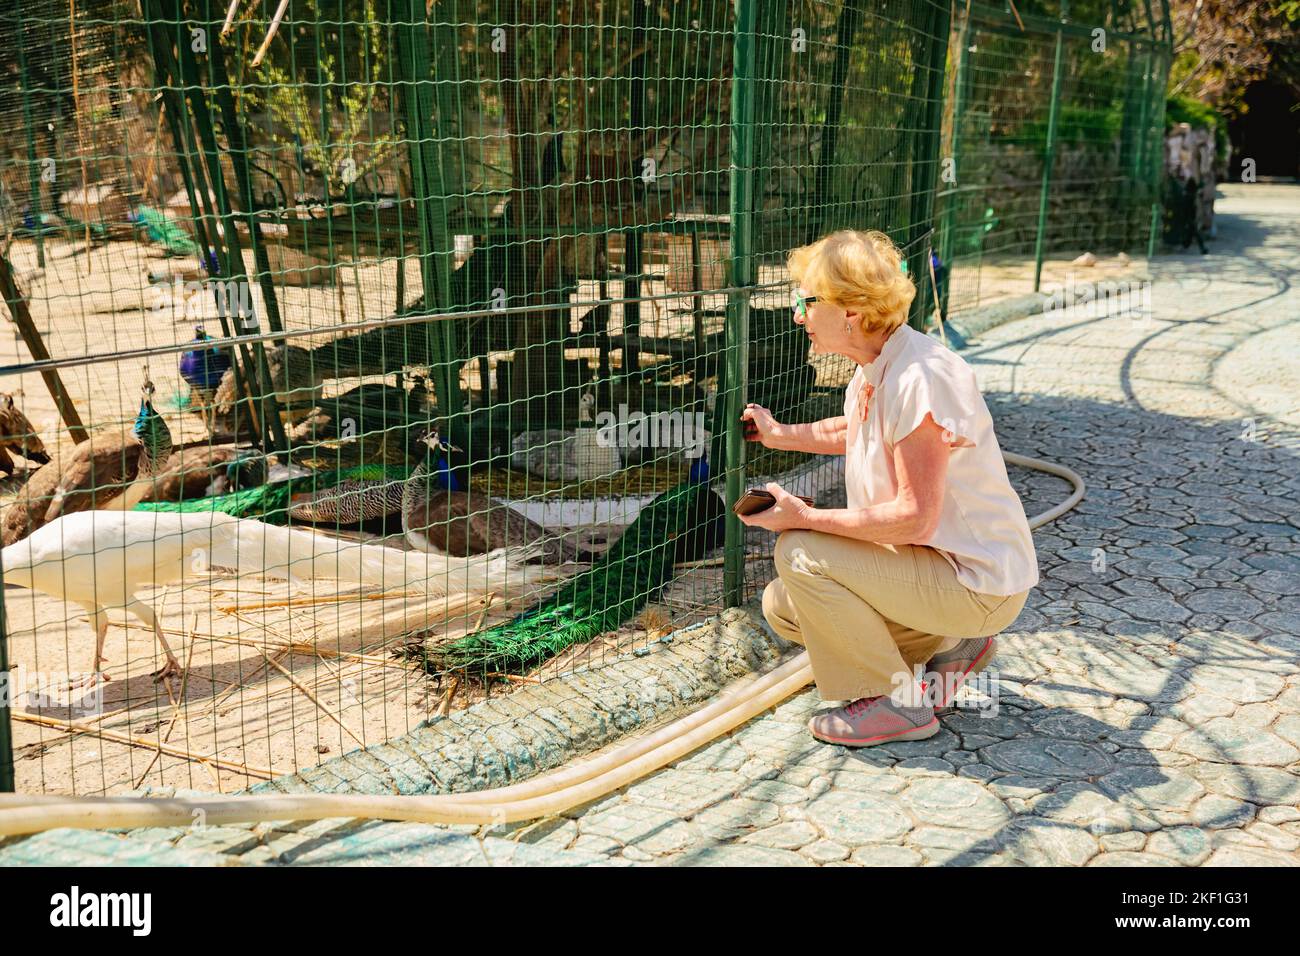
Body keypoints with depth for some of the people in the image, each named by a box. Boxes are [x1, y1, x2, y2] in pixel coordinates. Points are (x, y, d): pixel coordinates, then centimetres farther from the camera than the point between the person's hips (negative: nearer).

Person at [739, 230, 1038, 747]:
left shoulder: (921, 377, -26)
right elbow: (852, 431, 28)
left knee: (799, 554, -21)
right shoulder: (874, 369, 3)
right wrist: (779, 434, 17)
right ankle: (947, 644, 14)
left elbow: (914, 519, -28)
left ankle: (896, 701, -6)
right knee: (782, 607, 8)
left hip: (981, 584, -9)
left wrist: (805, 518, -22)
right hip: (940, 560, 9)